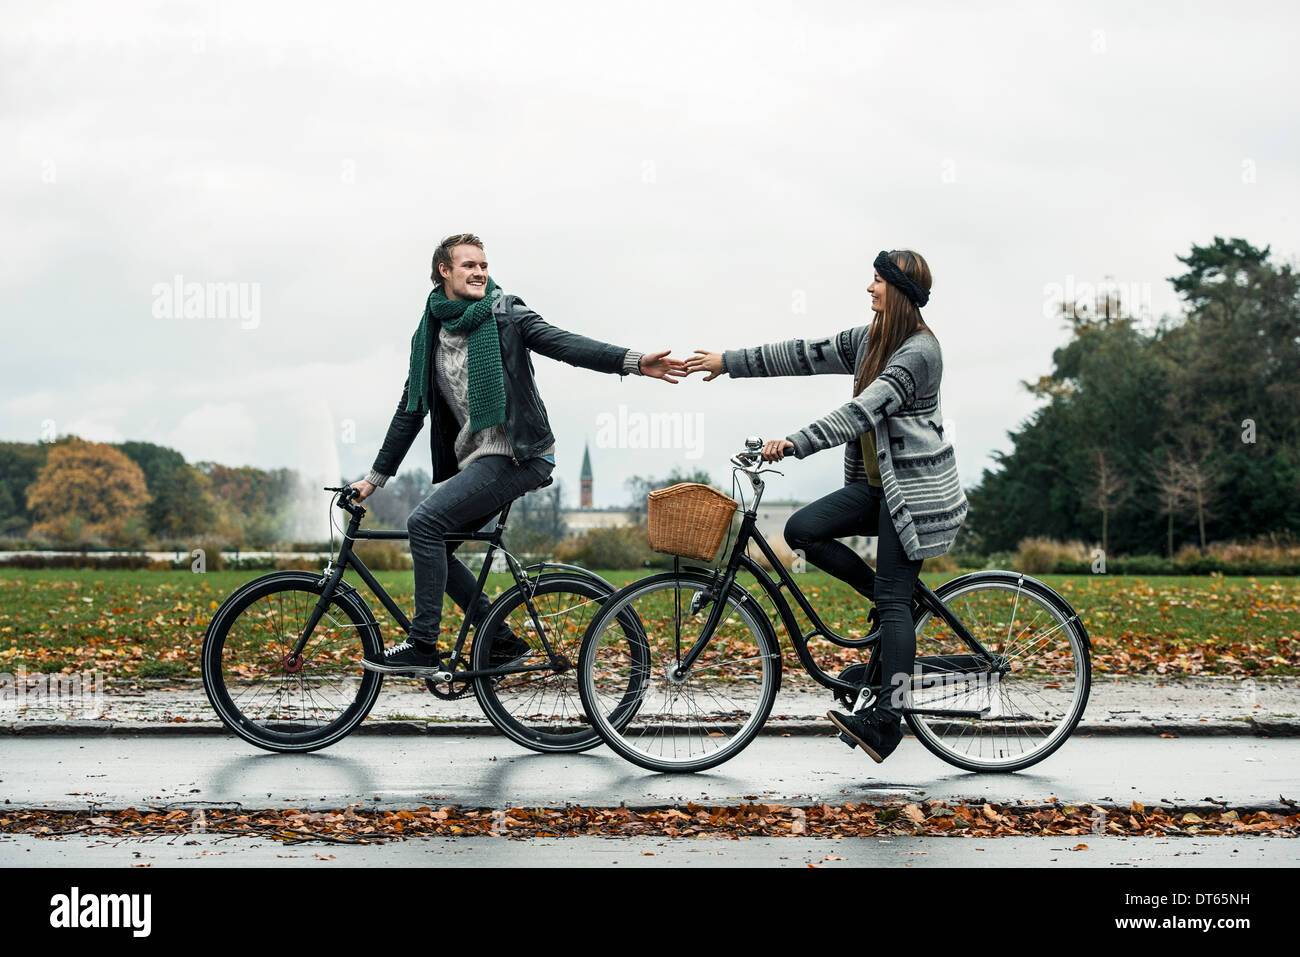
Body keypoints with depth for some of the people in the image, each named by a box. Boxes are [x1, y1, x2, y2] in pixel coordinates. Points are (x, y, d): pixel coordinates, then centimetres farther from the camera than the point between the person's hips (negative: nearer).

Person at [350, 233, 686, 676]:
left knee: (425, 522, -18)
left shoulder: (505, 315, -2)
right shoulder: (429, 337, 14)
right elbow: (411, 411, 20)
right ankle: (503, 641, 15)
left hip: (516, 455, -7)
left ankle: (423, 646, -12)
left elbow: (563, 343, -14)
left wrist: (634, 361, -29)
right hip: (475, 458, 7)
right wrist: (375, 478, 20)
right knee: (432, 545, 5)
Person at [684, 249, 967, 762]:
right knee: (802, 530, -8)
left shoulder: (919, 352, -17)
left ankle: (886, 715, -11)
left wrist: (796, 443, -37)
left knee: (893, 598, -12)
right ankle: (890, 598, 7)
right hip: (875, 483, 9)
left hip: (914, 488, -9)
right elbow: (806, 354, 12)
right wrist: (730, 362, 9)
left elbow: (865, 409, -28)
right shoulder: (868, 339, 10)